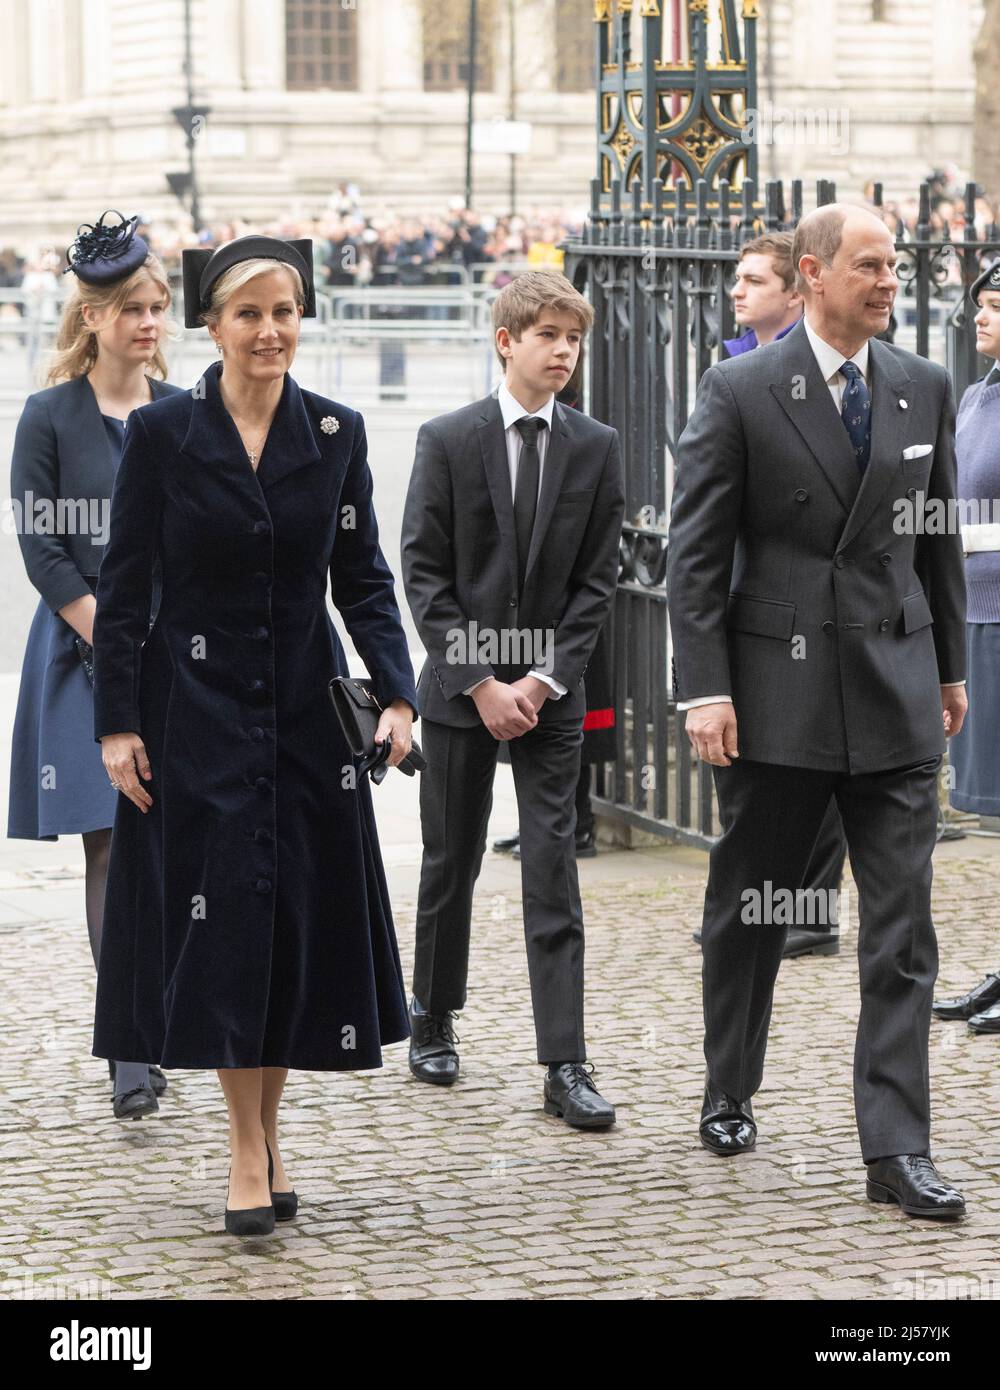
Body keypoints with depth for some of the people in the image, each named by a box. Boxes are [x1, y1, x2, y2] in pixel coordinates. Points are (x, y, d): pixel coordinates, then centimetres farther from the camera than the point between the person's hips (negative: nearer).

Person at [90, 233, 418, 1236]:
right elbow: (122, 589, -3)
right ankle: (248, 1156, 1)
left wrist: (396, 695, -8)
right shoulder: (162, 432, -4)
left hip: (306, 710, 3)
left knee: (302, 919, 4)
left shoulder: (335, 434, 4)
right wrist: (117, 724, -8)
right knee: (223, 918, -6)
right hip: (196, 712, -3)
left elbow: (363, 579, 5)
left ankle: (266, 1137, 18)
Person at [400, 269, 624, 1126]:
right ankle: (434, 1023, 28)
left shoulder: (596, 449, 2)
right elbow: (425, 575, -5)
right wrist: (479, 682, -12)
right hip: (460, 686, -1)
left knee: (553, 871, -5)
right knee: (450, 863, 10)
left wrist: (546, 677, -9)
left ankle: (565, 1066, -8)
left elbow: (597, 578, 2)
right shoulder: (447, 442, -3)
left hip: (549, 692, 1)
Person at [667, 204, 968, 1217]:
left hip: (897, 694, 3)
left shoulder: (923, 389, 8)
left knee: (902, 927, -3)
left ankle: (896, 1149, -2)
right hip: (778, 691, -3)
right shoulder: (739, 393, -5)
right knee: (747, 910, 11)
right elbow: (695, 553, -6)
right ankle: (729, 1097, 31)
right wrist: (705, 690, -12)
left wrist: (950, 667, 15)